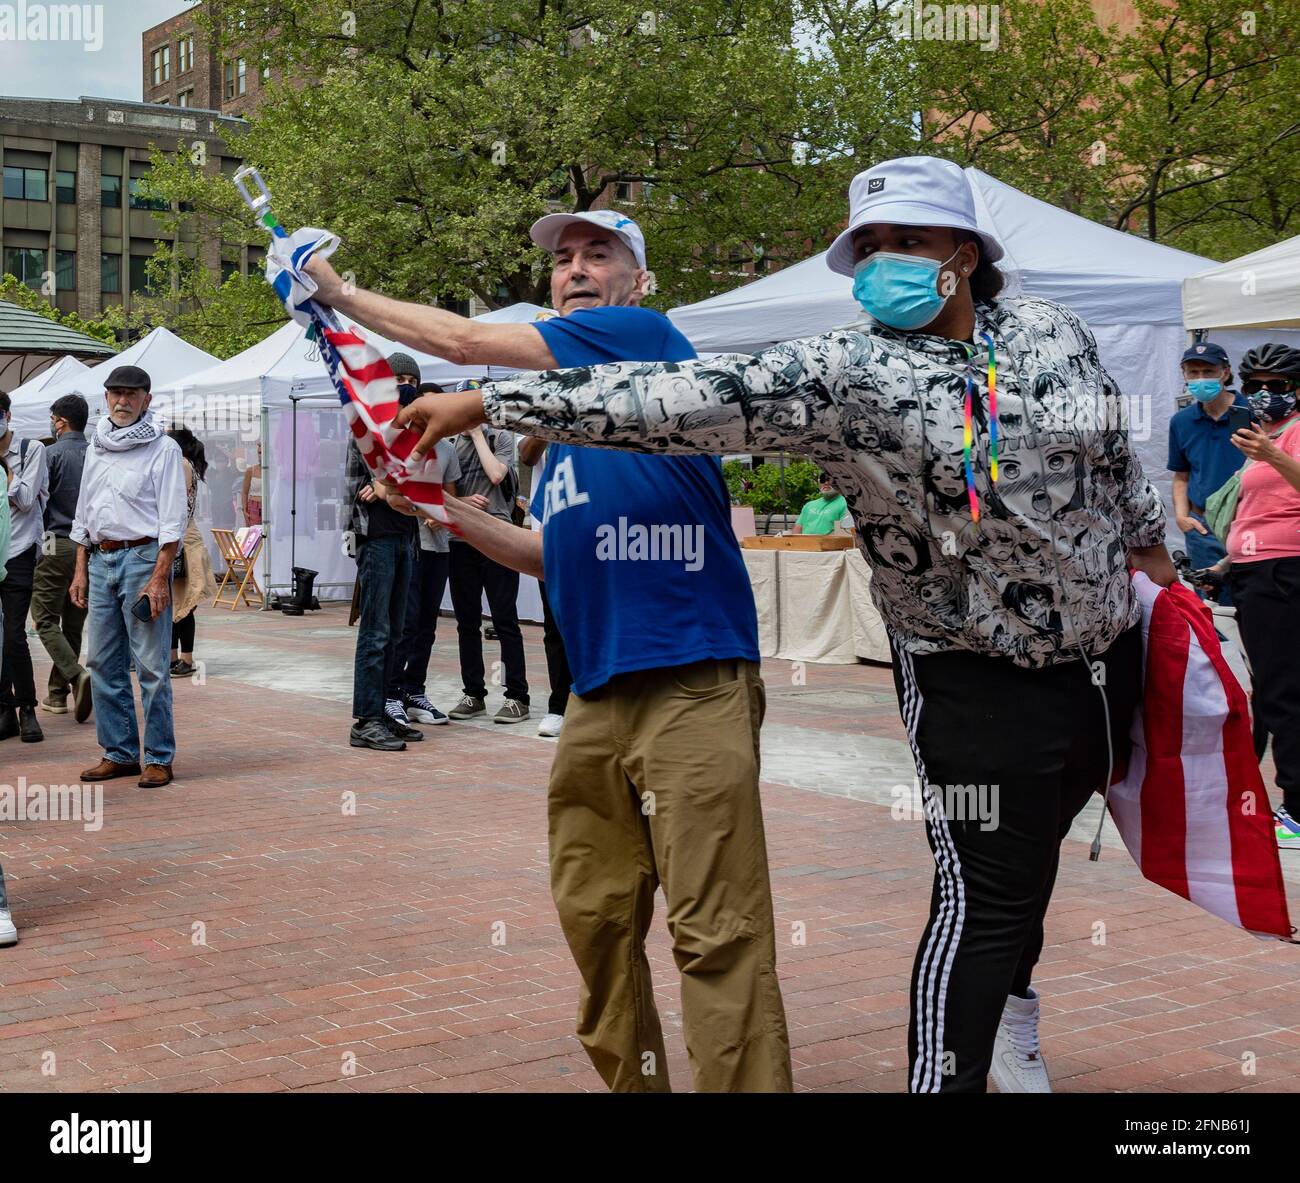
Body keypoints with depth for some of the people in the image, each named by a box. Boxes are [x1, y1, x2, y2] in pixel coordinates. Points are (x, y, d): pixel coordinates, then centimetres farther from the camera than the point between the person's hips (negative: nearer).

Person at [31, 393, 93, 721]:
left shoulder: (52, 454, -8)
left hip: (57, 544, -5)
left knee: (46, 619, 0)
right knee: (73, 623, 11)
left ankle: (76, 674, -21)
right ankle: (57, 692, 18)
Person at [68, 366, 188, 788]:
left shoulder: (163, 448, -3)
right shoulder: (96, 449, 16)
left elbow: (173, 518, -8)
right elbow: (83, 513, 21)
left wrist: (159, 578, -15)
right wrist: (81, 570, 13)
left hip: (142, 556, -6)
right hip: (101, 560, 7)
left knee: (150, 666, -6)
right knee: (103, 662, 8)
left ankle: (159, 758, 0)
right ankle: (119, 753, 17)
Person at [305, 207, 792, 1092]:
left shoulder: (645, 335, -2)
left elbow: (467, 341, -3)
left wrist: (344, 295, 10)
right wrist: (447, 511, 17)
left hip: (691, 681, -8)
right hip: (599, 694, 8)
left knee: (717, 931, -9)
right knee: (595, 917, 9)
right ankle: (632, 1082, 22)